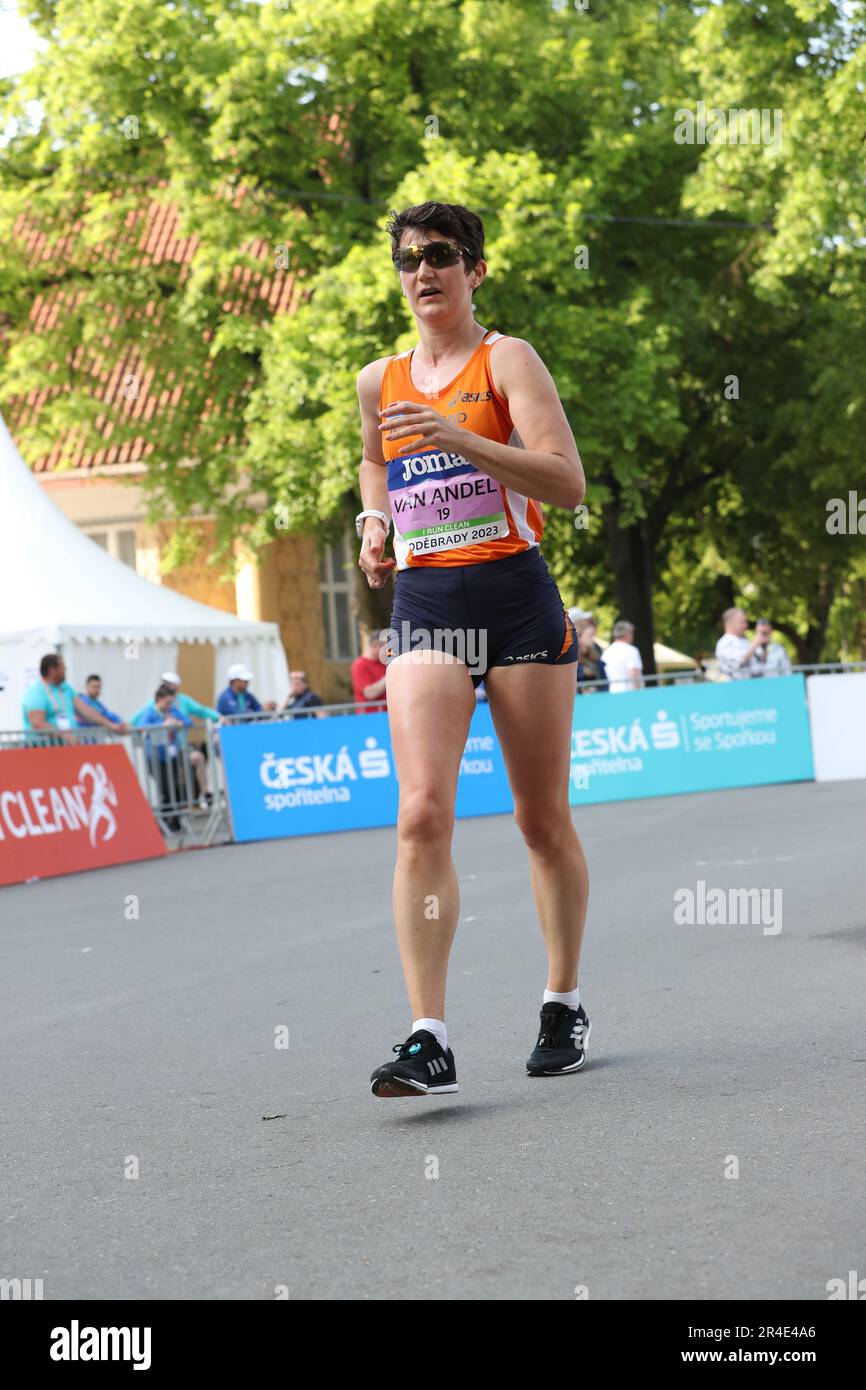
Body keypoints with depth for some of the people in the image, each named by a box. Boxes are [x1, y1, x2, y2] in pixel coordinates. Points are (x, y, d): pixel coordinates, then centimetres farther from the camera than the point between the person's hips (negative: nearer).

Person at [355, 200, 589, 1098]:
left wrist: (460, 439, -23)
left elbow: (568, 482, -14)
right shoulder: (379, 380, 12)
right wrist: (374, 519, 15)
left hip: (517, 598, -3)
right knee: (422, 816, -14)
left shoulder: (507, 360, -2)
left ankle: (563, 1005, 25)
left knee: (543, 821, 7)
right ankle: (428, 1040, -19)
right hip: (424, 606, 3)